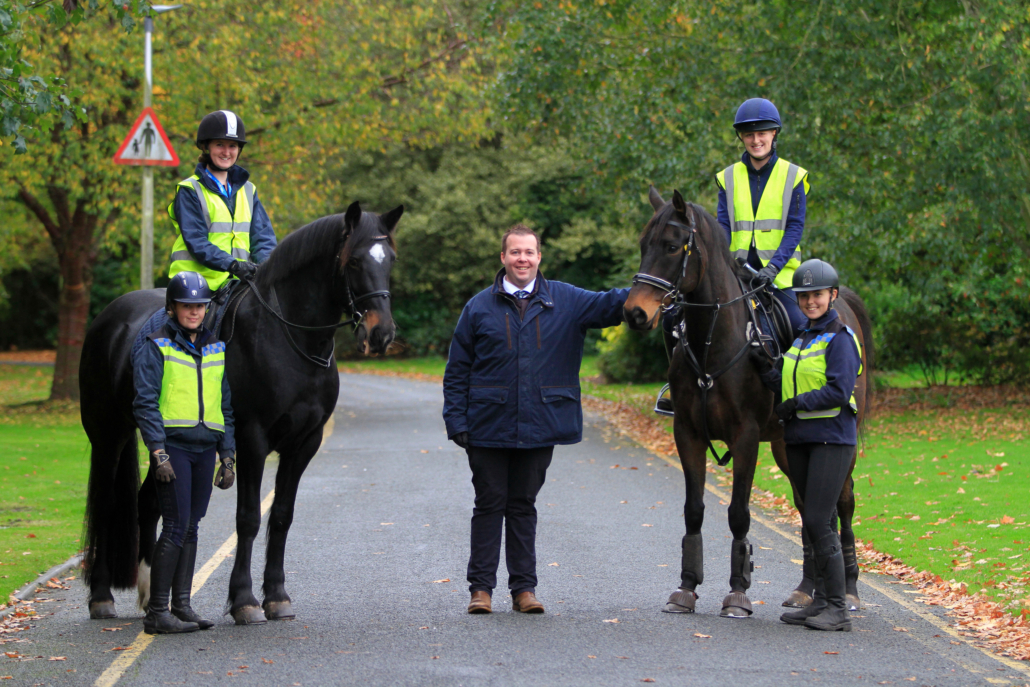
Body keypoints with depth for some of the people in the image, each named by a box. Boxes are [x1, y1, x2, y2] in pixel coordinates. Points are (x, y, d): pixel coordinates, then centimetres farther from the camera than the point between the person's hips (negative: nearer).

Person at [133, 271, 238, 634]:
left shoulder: (216, 349, 14)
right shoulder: (157, 348, -3)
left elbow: (226, 406, 17)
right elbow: (145, 403, -8)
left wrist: (228, 455, 12)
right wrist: (159, 452, -15)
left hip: (205, 448, 5)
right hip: (173, 446, -5)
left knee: (190, 528, 8)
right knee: (176, 527, -10)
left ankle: (181, 605, 14)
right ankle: (157, 612, -6)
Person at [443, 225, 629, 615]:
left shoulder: (566, 302, 6)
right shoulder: (479, 308, 3)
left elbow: (609, 305, -5)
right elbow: (457, 372, 4)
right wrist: (457, 422, -4)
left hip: (539, 428, 1)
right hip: (488, 428, -1)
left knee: (523, 506, 10)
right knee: (489, 505, 3)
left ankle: (524, 587, 15)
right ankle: (481, 587, 9)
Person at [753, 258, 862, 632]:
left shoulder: (840, 338, -10)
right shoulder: (802, 339, 16)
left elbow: (839, 391, -19)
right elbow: (789, 387, 16)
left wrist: (795, 404, -15)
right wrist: (766, 370, 1)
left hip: (832, 438, -8)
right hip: (799, 439, 8)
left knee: (818, 521, -12)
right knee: (813, 522, 10)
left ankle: (838, 608, -7)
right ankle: (822, 601, 16)